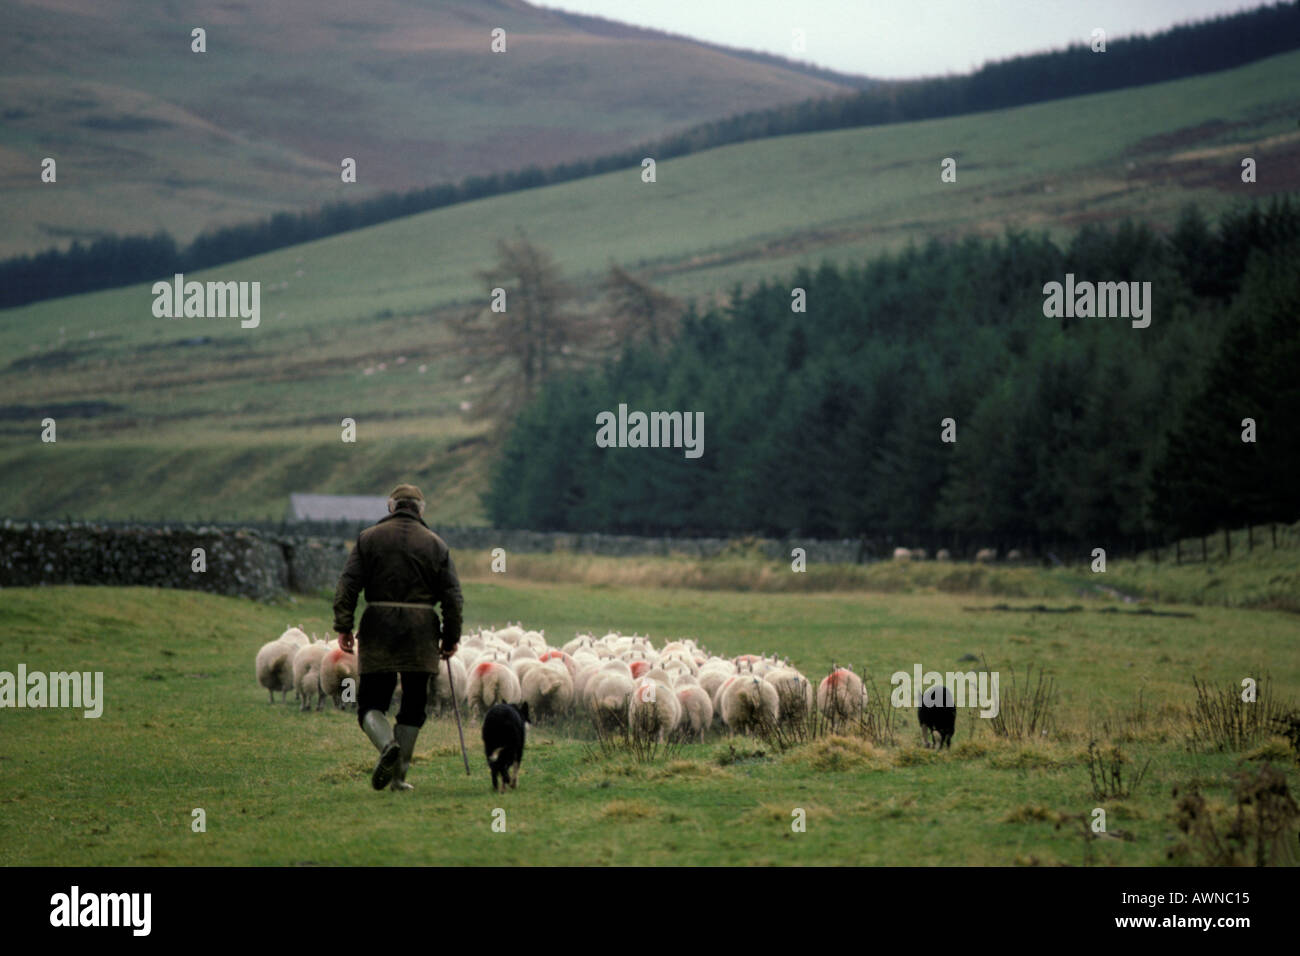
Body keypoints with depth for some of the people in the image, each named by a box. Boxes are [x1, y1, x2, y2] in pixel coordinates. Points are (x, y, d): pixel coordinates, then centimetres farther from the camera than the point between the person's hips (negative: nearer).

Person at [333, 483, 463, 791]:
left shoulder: (368, 538, 5)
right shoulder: (435, 545, 7)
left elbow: (348, 584, -4)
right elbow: (452, 596, 4)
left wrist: (343, 626, -4)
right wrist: (451, 638, 10)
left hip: (378, 632, -1)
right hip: (421, 634, 1)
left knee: (371, 703, 5)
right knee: (413, 706, 10)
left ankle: (387, 744, -25)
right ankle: (399, 775, 7)